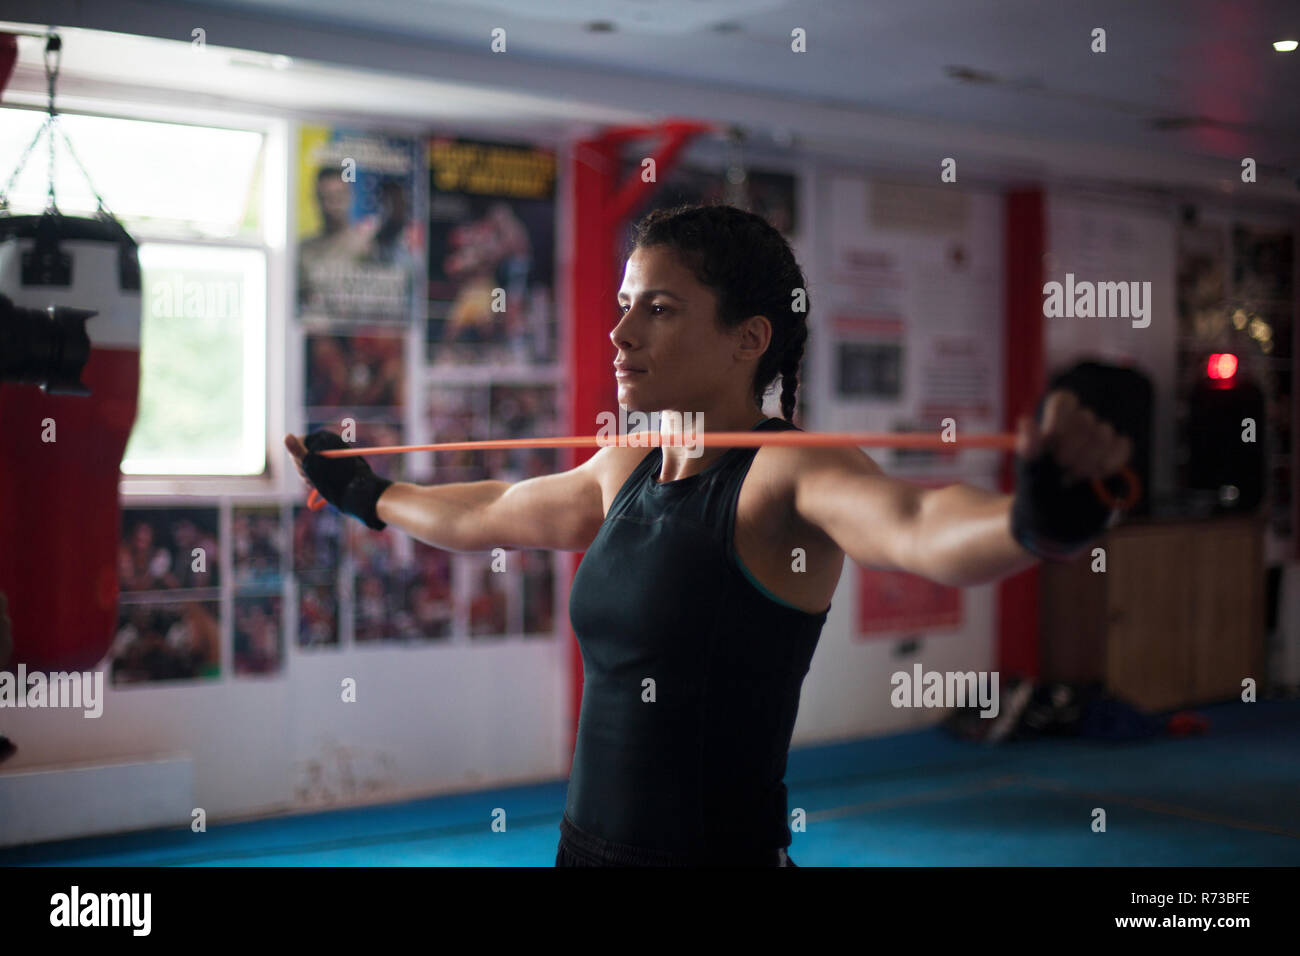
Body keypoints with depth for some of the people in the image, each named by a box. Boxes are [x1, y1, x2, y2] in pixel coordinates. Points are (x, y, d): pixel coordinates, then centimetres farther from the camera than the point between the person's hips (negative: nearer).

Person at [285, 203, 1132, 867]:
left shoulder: (790, 475, -15)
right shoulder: (625, 473, 7)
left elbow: (920, 529, -35)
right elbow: (484, 515, 26)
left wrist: (1041, 517, -55)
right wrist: (363, 493, 39)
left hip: (722, 842, -7)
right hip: (586, 841, 7)